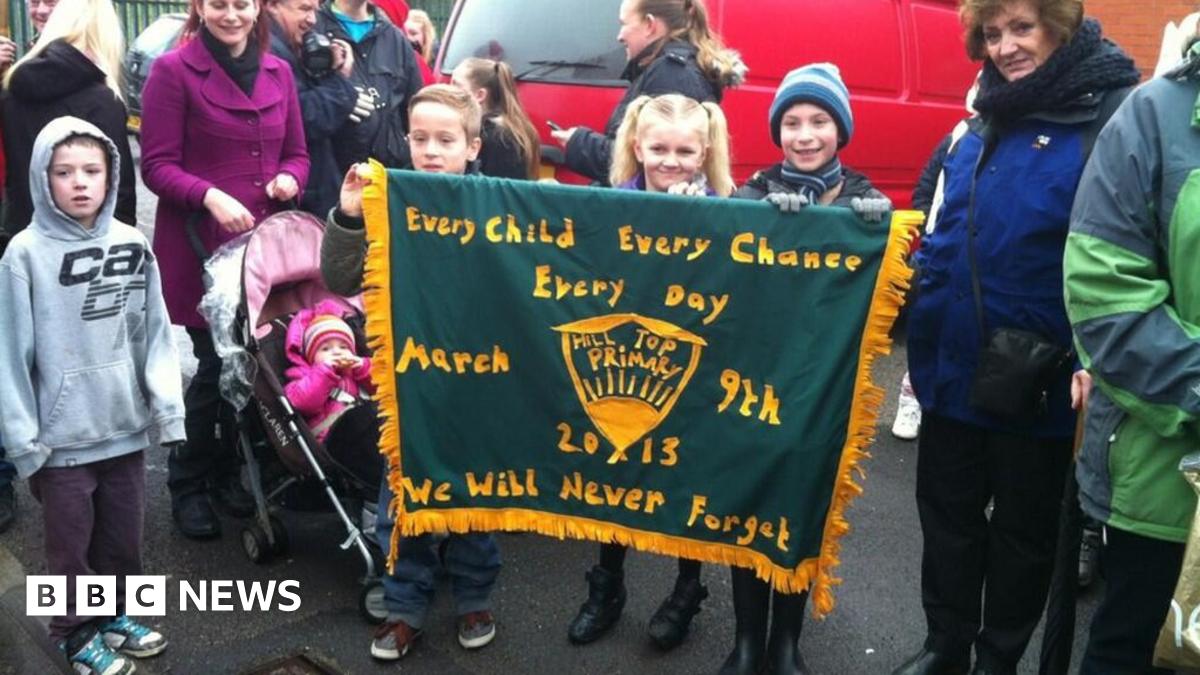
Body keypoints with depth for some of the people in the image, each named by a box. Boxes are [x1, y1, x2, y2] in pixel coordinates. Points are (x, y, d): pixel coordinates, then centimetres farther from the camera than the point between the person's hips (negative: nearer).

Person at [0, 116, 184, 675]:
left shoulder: (133, 246, -1)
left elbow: (155, 334, 2)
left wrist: (168, 409, -3)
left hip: (126, 426, 3)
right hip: (63, 435, -3)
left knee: (122, 535, 18)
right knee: (70, 543, 12)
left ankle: (113, 615, 39)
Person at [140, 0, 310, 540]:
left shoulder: (278, 72, 12)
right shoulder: (173, 70, -5)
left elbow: (296, 153, 16)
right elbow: (156, 165, -8)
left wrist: (289, 179, -6)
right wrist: (210, 197, -24)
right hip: (198, 244, -5)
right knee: (216, 365, -1)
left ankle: (227, 469, 27)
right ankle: (187, 484, 19)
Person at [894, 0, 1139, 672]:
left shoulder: (1117, 116, -11)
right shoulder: (986, 118, 10)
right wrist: (926, 331, 13)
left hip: (1038, 379, -6)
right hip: (954, 363, 6)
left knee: (1023, 524, 13)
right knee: (947, 510, 17)